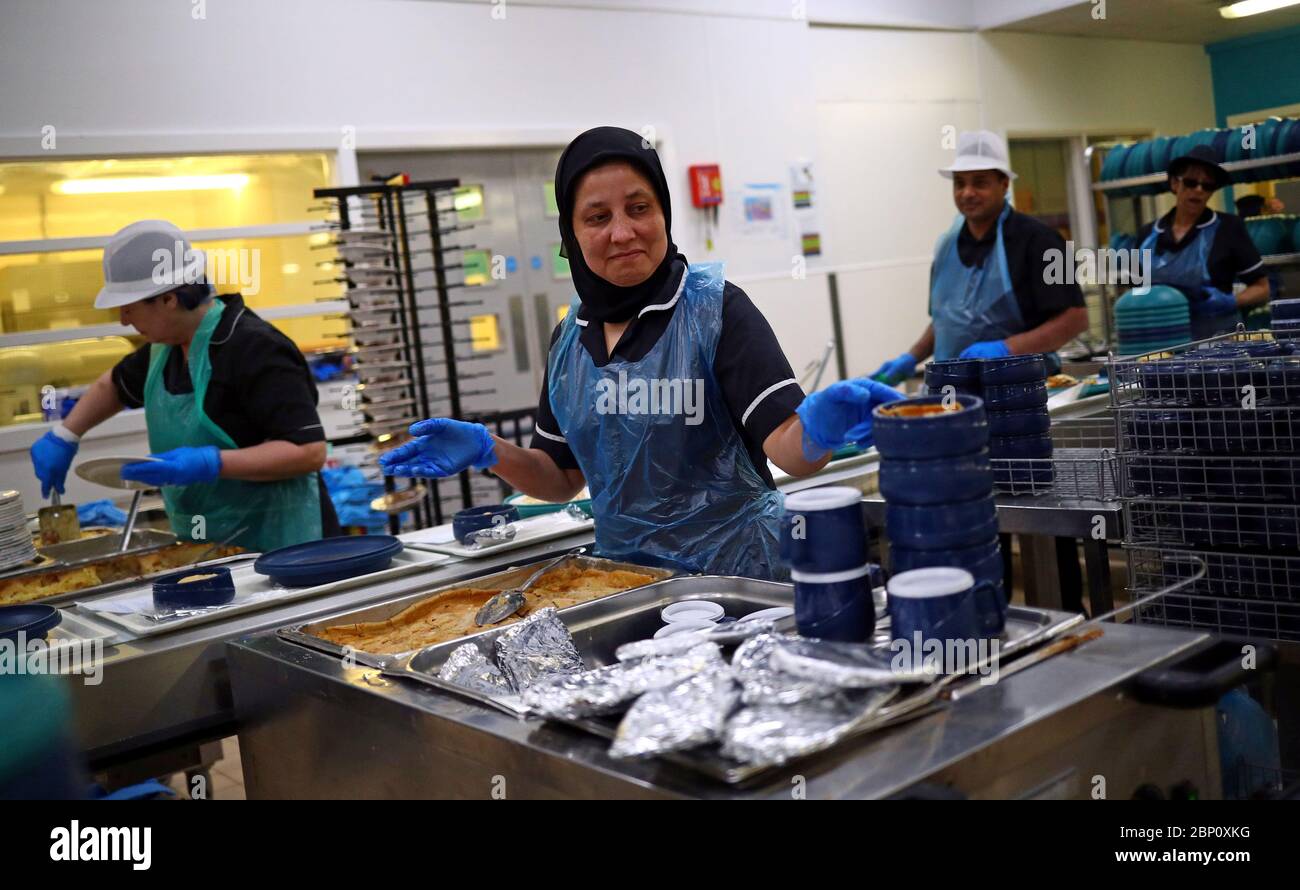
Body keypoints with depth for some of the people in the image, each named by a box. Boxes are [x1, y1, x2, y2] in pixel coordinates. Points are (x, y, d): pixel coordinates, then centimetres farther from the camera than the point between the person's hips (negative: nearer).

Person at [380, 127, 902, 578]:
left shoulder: (715, 309, -11)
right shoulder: (570, 339, 5)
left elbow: (787, 450, -19)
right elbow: (563, 478, 12)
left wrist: (819, 428, -41)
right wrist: (488, 452, -6)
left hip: (732, 574, -5)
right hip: (624, 575, 5)